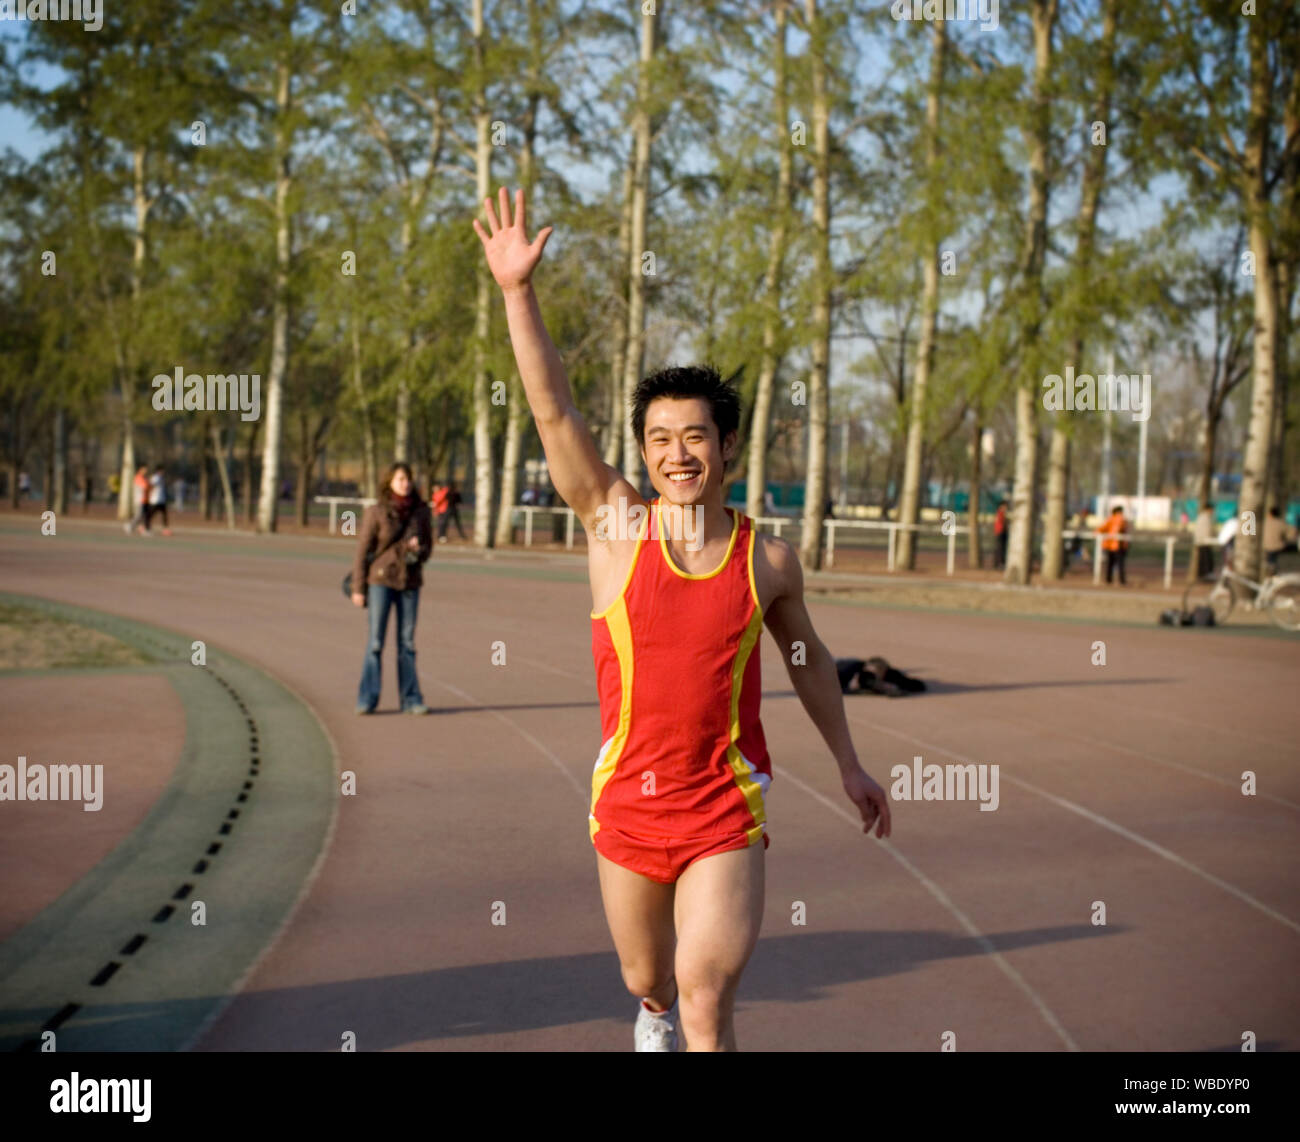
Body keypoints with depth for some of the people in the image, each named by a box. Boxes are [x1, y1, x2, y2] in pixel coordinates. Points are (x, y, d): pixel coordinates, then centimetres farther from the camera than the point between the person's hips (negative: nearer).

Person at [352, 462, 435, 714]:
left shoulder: (421, 512, 3)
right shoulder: (376, 512, -5)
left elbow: (428, 547, 12)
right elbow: (363, 551, -3)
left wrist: (418, 550, -12)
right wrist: (358, 588, -5)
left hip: (410, 582, 3)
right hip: (380, 580, -3)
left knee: (407, 641, 6)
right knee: (375, 641, -3)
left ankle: (410, 699, 10)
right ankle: (367, 700, 2)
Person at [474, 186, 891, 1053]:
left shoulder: (768, 559, -4)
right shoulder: (615, 524, -7)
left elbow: (807, 656, 13)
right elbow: (554, 410, -17)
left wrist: (848, 763, 19)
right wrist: (519, 291, -28)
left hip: (726, 809, -1)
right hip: (627, 798, 1)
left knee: (706, 998, -14)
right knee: (648, 979, 22)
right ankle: (654, 1016, 57)